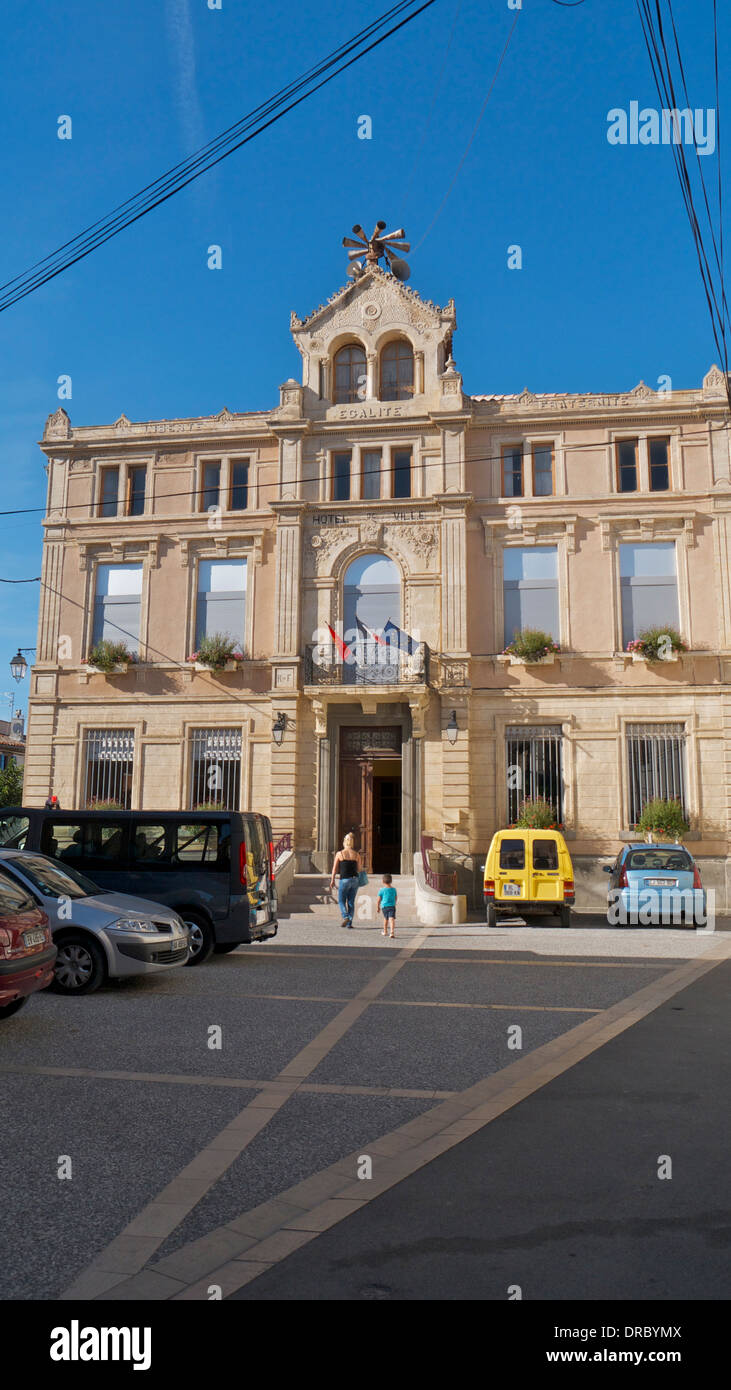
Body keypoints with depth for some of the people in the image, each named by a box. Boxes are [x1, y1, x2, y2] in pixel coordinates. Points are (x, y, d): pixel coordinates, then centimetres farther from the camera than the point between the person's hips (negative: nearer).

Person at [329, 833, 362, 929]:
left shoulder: (339, 853, -2)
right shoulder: (356, 854, 4)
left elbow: (335, 868, 0)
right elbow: (359, 869, 9)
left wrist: (332, 880, 7)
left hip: (344, 880, -3)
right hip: (354, 880, 3)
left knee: (341, 901, 10)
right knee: (351, 902, 11)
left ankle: (345, 917, -14)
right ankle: (349, 923, 9)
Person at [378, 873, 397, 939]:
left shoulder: (382, 890, -3)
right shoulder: (393, 889, 4)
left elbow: (379, 899, -1)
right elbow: (396, 898, 16)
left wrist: (378, 907, 14)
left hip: (384, 906, 0)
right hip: (392, 906, 0)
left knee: (385, 918, 22)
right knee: (392, 919, -11)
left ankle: (385, 931, 37)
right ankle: (392, 933, -28)